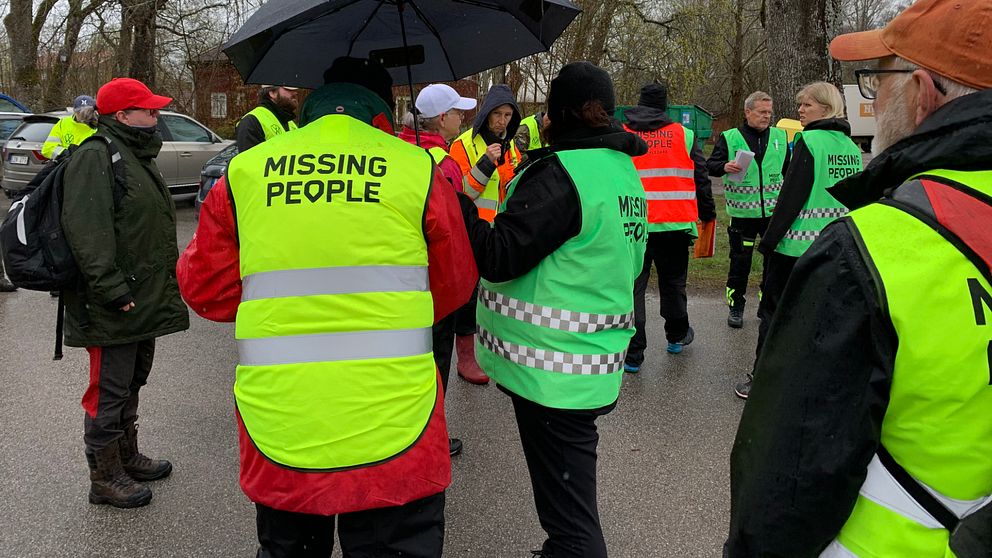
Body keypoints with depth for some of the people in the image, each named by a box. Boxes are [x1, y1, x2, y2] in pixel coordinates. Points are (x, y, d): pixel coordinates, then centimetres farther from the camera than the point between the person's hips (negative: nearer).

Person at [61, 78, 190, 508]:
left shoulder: (136, 157, 18)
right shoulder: (95, 157, -16)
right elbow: (86, 231, -25)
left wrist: (162, 288, 26)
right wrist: (112, 290, -27)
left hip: (142, 302, 10)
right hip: (113, 310, -10)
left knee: (131, 383, 21)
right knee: (109, 392, 0)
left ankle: (127, 457, 36)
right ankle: (106, 479, 13)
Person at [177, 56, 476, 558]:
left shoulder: (244, 172, 3)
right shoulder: (418, 169, -1)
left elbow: (205, 289, 9)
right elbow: (453, 287, 8)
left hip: (278, 426, 2)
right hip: (395, 427, -2)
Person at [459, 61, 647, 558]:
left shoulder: (559, 173, -17)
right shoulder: (625, 172, 11)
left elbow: (497, 257, -20)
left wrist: (455, 203, -12)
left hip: (551, 372, -9)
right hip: (598, 365, 9)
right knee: (571, 501, 25)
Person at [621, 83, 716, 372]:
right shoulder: (684, 135, 6)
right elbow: (701, 178, 8)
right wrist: (707, 215, 19)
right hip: (675, 225, 1)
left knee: (632, 285, 3)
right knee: (673, 282, 18)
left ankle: (632, 355, 0)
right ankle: (677, 336, 36)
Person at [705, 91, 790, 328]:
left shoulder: (780, 136, 10)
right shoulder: (730, 137, -1)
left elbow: (788, 168, 20)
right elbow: (710, 165, -4)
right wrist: (725, 167, -25)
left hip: (774, 210, 3)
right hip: (743, 212, -3)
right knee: (740, 261, 3)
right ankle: (736, 307, 18)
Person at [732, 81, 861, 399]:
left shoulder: (809, 141, -13)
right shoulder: (852, 147, 9)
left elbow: (792, 194, -16)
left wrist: (769, 241, -12)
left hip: (796, 243, -7)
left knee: (774, 312, 4)